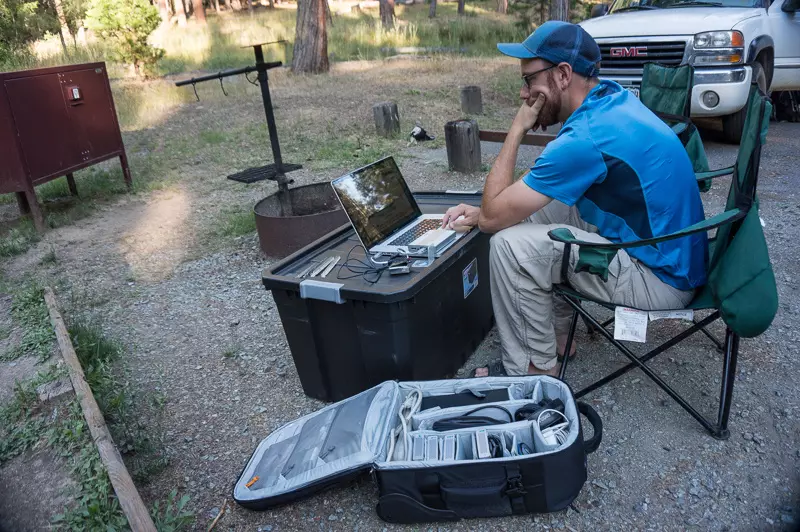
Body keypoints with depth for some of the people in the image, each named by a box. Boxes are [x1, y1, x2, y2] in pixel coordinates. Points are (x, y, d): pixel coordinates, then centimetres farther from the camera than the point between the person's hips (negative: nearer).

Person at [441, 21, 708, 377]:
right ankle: (556, 337, 21)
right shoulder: (611, 99, 3)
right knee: (533, 209, 13)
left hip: (662, 277, -9)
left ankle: (533, 370, 3)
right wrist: (480, 212, 1)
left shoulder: (586, 137, -27)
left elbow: (494, 218, -19)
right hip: (671, 253, 10)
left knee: (510, 246, -17)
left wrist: (516, 130, -12)